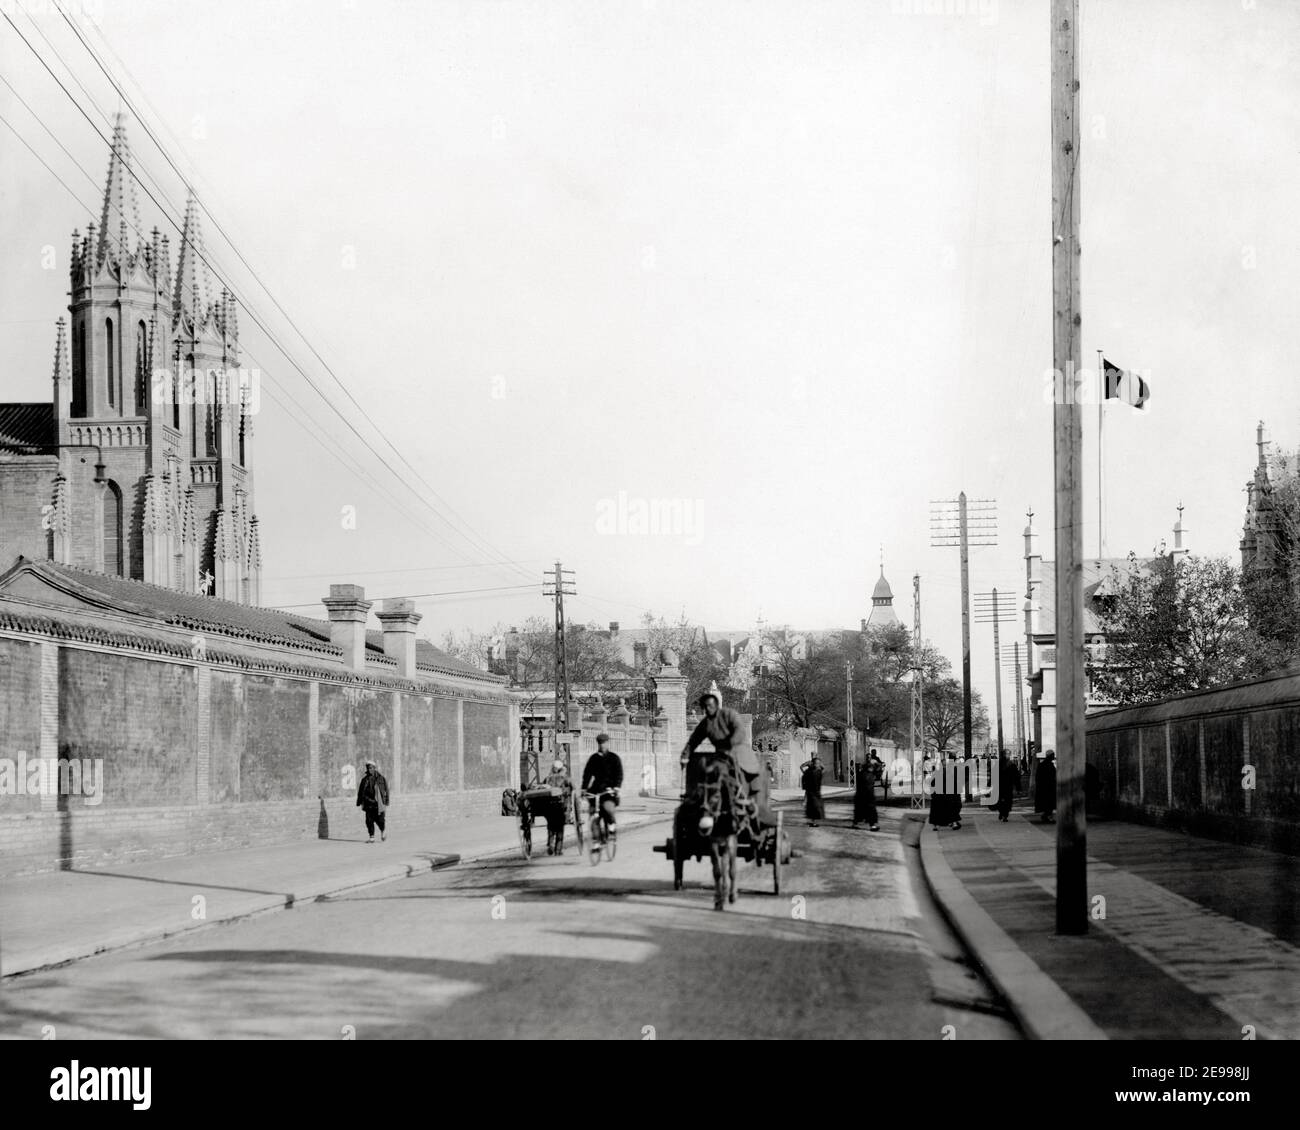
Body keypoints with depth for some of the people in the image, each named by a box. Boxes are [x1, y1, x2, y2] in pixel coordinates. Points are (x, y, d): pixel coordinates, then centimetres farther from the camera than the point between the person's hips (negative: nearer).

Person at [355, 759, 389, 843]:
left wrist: (386, 803, -4)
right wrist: (359, 803, 8)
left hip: (378, 803, -3)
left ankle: (383, 830, 31)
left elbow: (386, 790, 0)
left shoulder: (380, 777, -3)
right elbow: (360, 791, 11)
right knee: (369, 820, -4)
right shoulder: (365, 778, 5)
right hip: (369, 803, 3)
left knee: (379, 820, 0)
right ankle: (371, 837, 2)